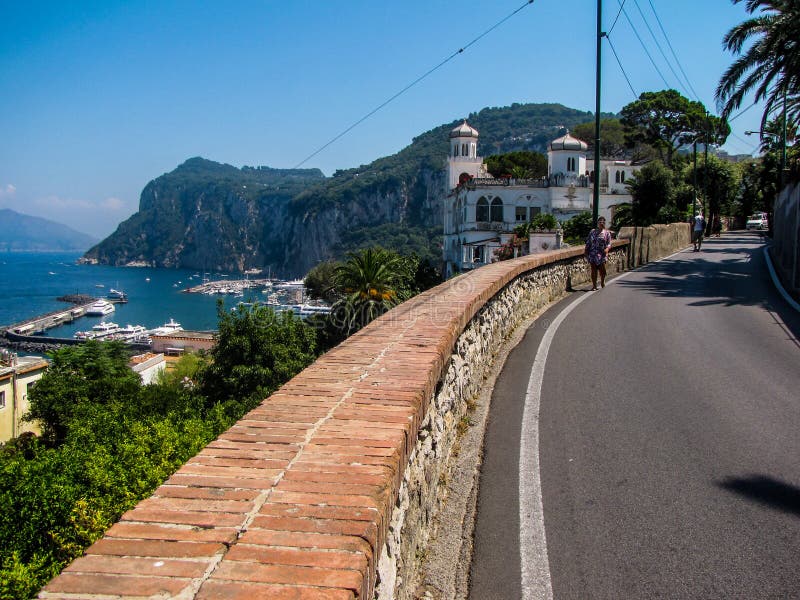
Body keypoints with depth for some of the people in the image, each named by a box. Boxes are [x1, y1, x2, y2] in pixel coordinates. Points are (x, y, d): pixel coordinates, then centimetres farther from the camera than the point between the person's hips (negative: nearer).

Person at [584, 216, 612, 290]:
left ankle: (602, 282, 26)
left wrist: (607, 248, -17)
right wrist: (586, 250, 5)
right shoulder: (592, 232, 11)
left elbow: (609, 243, 2)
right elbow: (588, 242, 13)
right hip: (593, 253, 1)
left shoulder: (607, 233, 5)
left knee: (602, 269, -4)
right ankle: (594, 285, 8)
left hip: (602, 254, -1)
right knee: (594, 270, 1)